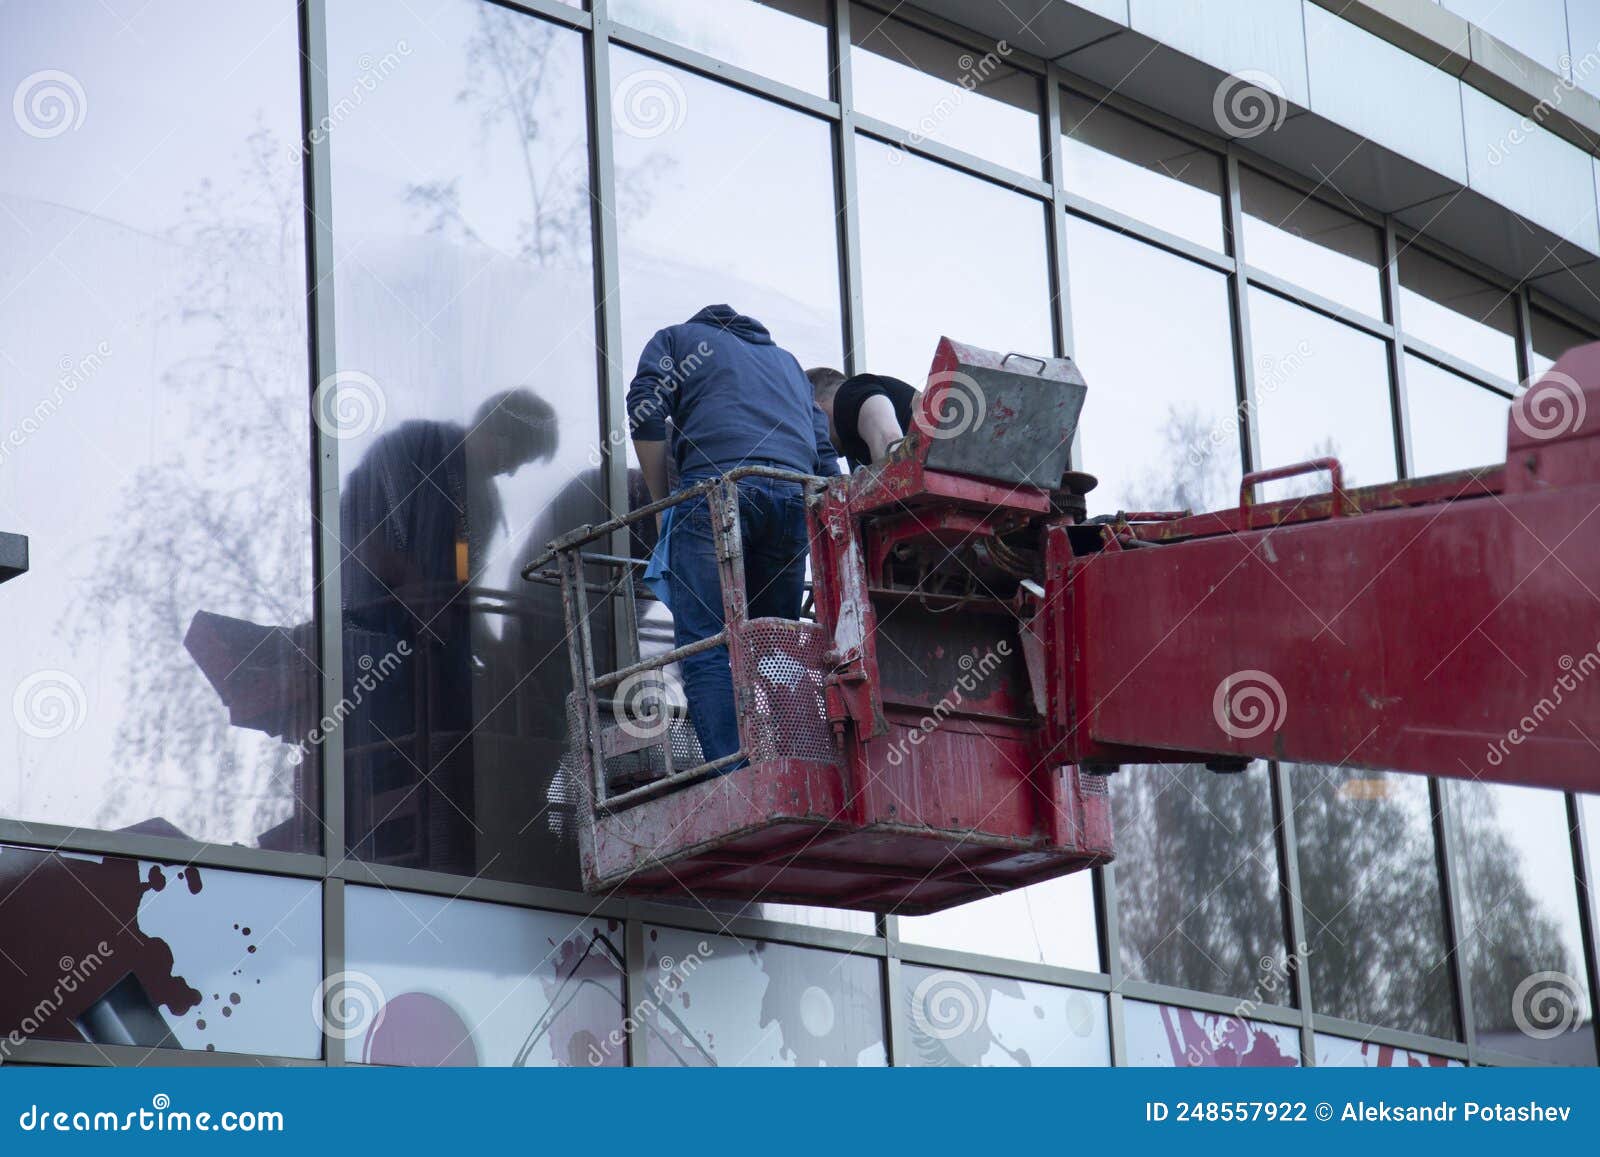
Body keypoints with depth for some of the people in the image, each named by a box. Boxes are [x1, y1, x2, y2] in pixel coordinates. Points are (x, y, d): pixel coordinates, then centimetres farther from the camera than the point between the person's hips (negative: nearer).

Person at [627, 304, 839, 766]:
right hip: (795, 496, 5)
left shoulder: (675, 338, 25)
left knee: (705, 649, -10)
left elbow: (647, 414, 6)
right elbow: (824, 455, 26)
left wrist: (661, 505, 10)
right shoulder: (785, 359, 37)